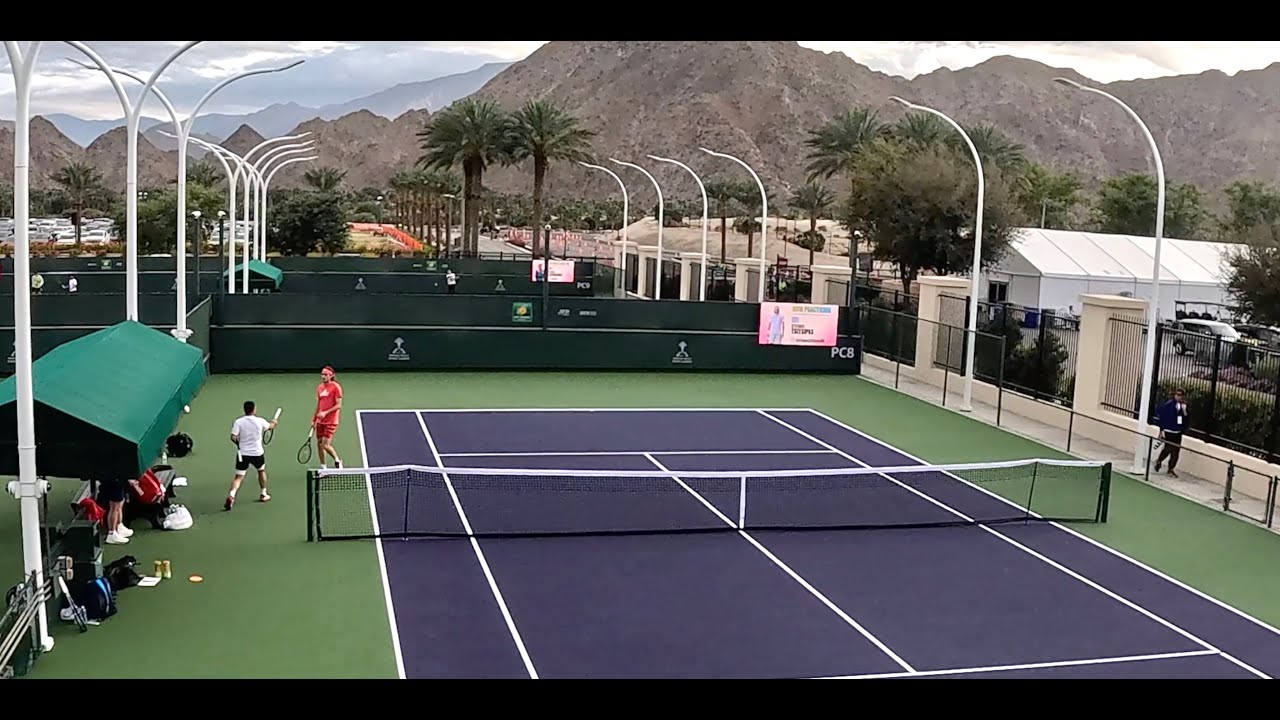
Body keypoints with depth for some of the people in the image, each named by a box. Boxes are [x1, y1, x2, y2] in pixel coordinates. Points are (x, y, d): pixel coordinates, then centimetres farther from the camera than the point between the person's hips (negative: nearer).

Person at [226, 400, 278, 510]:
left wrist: (239, 443, 7)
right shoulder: (260, 421, -6)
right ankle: (263, 494, 36)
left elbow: (233, 437, -16)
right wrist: (273, 422, 40)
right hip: (257, 453, 0)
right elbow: (271, 427, 16)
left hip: (242, 453, 0)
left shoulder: (238, 422, -9)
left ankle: (231, 495, -22)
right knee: (261, 471, 27)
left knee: (238, 477, 1)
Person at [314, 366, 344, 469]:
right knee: (319, 444, 8)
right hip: (320, 421, 7)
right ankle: (323, 468, 19)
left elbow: (338, 405, -12)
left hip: (331, 422, -7)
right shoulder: (320, 387, 10)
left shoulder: (336, 387, -9)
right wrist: (314, 419, 18)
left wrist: (325, 413, -21)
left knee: (326, 445, -11)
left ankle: (338, 461, 14)